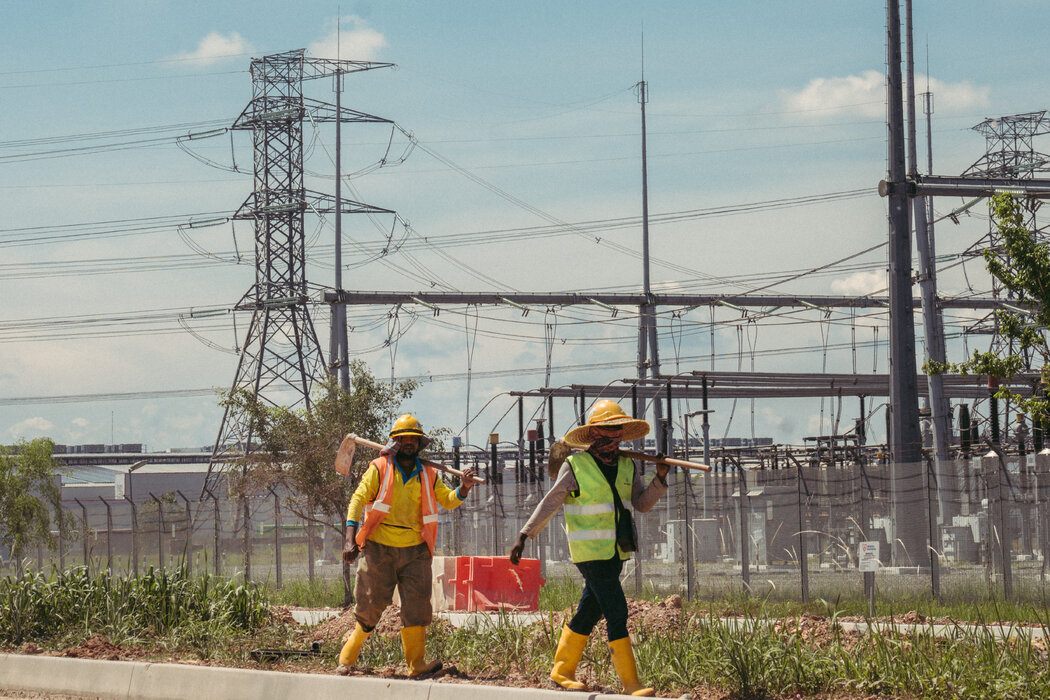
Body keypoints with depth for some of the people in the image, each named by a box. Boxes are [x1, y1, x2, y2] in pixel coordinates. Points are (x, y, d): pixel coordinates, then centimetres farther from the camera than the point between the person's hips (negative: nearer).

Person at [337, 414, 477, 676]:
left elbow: (448, 500, 13)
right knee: (370, 607, -2)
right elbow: (358, 500, -3)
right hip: (379, 548, -3)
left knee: (417, 606, -7)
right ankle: (347, 659, 14)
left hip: (414, 550, 3)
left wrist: (464, 488, -10)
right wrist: (350, 539, -14)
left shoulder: (428, 475, 12)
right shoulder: (379, 469, 3)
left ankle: (417, 664, -6)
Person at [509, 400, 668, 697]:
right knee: (616, 612, -13)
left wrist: (660, 478, -8)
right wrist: (523, 537, -7)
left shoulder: (627, 466, 9)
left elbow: (642, 504, 7)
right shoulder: (575, 467, -8)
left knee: (588, 613, 13)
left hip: (615, 552, 6)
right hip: (590, 553, -6)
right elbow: (549, 504, -4)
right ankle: (630, 684, -12)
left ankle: (562, 672, 27)